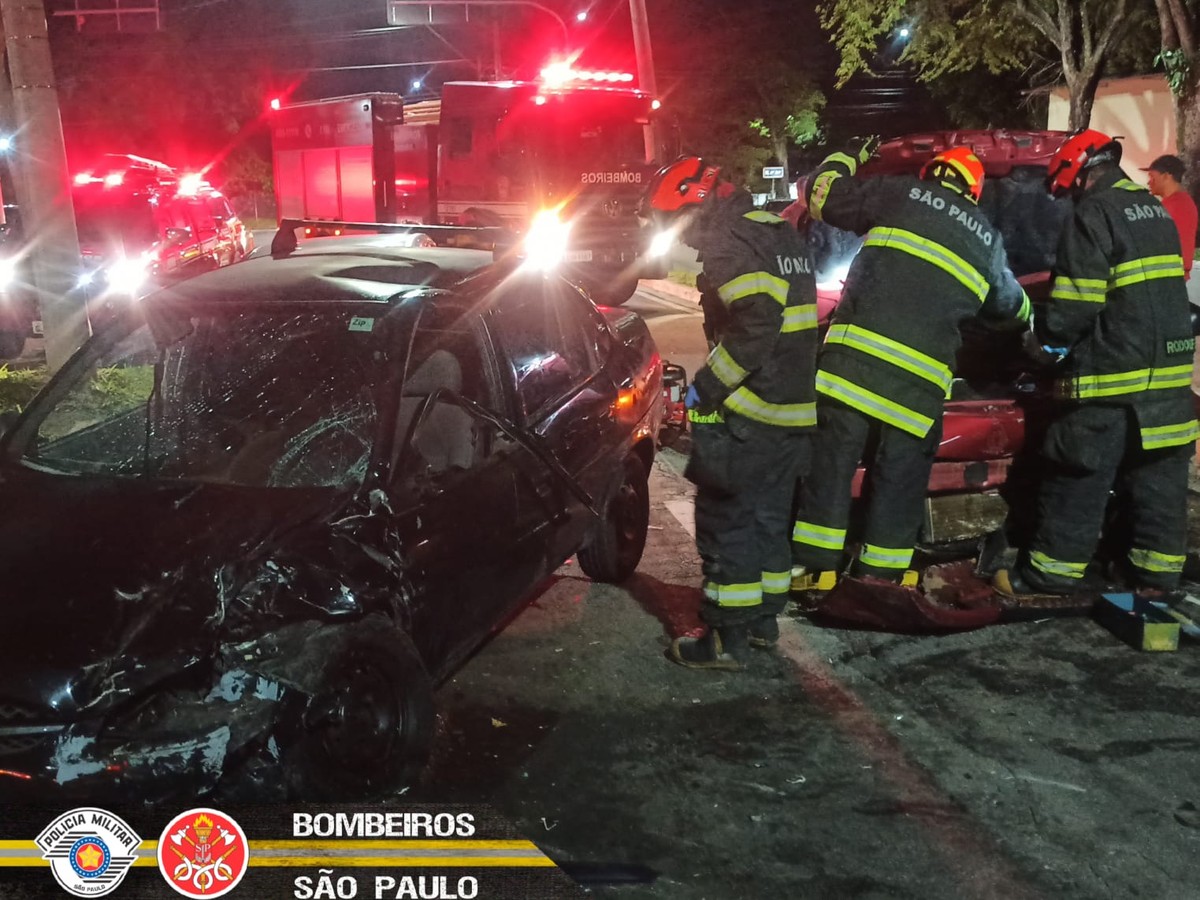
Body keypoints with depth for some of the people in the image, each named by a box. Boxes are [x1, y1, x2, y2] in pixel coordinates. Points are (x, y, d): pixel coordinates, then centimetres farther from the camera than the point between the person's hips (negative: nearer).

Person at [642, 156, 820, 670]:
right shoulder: (777, 230, 17)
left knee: (726, 517, -1)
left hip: (748, 415, -10)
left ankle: (728, 638, 5)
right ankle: (763, 618, 29)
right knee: (769, 513, 18)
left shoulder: (729, 240, -14)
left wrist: (707, 386, -20)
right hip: (795, 407, 10)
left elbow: (755, 321, -27)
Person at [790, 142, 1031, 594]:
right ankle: (882, 573, 16)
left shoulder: (900, 194, 11)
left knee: (830, 463, 3)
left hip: (856, 354, -2)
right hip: (921, 376, 2)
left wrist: (849, 157, 36)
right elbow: (1008, 304, 39)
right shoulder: (988, 239, 22)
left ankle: (815, 566, 4)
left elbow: (823, 194, 16)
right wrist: (1026, 315, 63)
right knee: (899, 478, 11)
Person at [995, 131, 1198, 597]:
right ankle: (1157, 574, 20)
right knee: (1158, 478, 12)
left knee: (1079, 478, 0)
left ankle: (1050, 573, 8)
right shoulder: (1156, 211, 16)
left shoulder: (1094, 214, -12)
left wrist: (1048, 333, 3)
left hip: (1114, 373, -8)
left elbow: (1073, 305, -16)